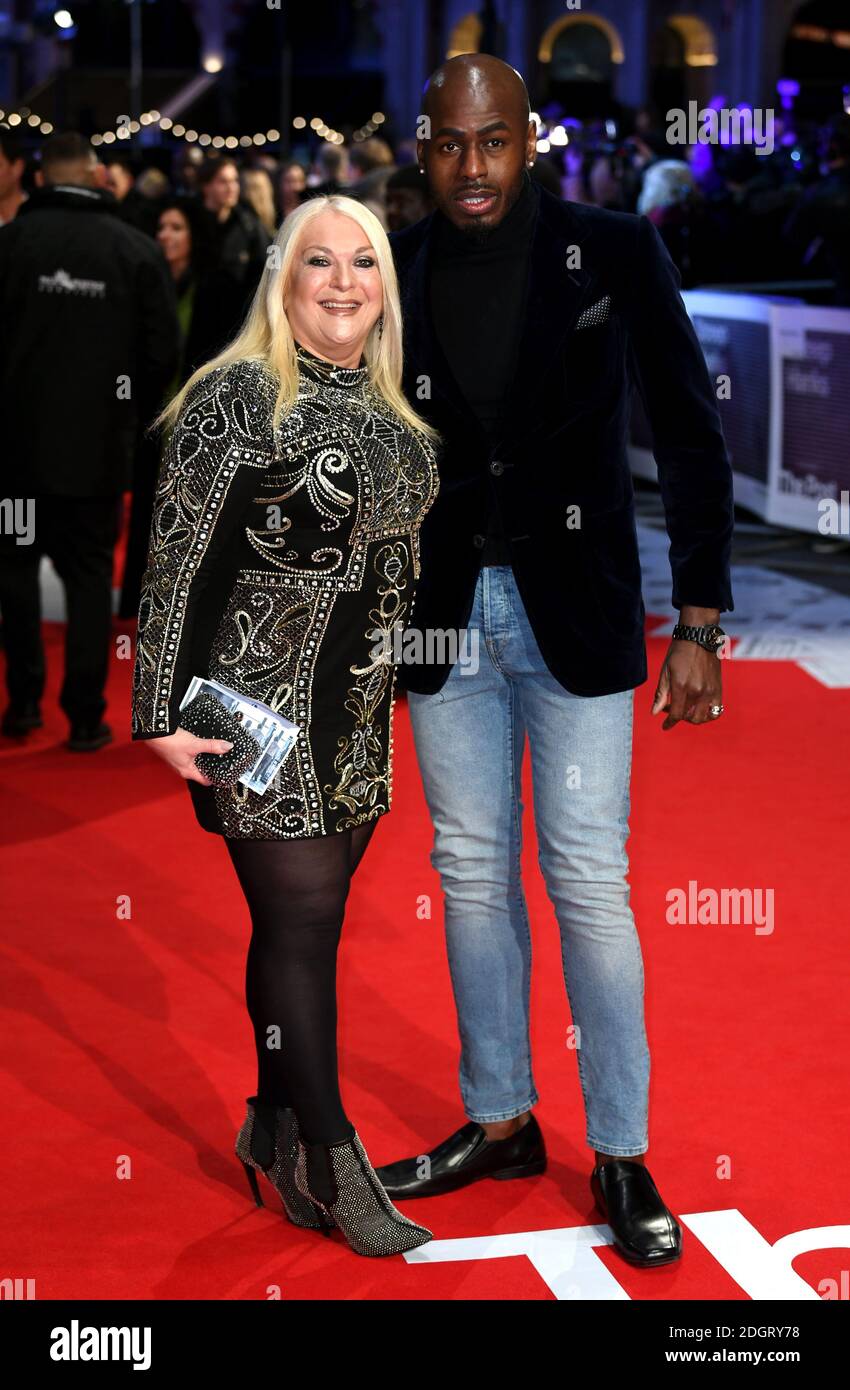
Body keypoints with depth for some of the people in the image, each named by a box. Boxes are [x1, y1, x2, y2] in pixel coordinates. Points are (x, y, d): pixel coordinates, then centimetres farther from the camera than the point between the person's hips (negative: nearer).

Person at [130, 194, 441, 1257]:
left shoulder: (392, 415, 12)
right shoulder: (236, 398, -10)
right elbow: (178, 562, -12)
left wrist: (398, 690, 20)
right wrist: (163, 714, -15)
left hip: (358, 714, 7)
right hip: (262, 707, -7)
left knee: (298, 921, 13)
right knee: (303, 921, -3)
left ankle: (273, 1127, 26)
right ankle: (333, 1159, 8)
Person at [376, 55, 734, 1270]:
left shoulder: (614, 252, -7)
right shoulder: (390, 271, 1)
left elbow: (690, 437, -4)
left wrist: (698, 626, -8)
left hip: (575, 613, -3)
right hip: (443, 612, 3)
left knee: (588, 882, -1)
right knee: (472, 875, 11)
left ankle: (622, 1156, 13)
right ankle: (500, 1123, 27)